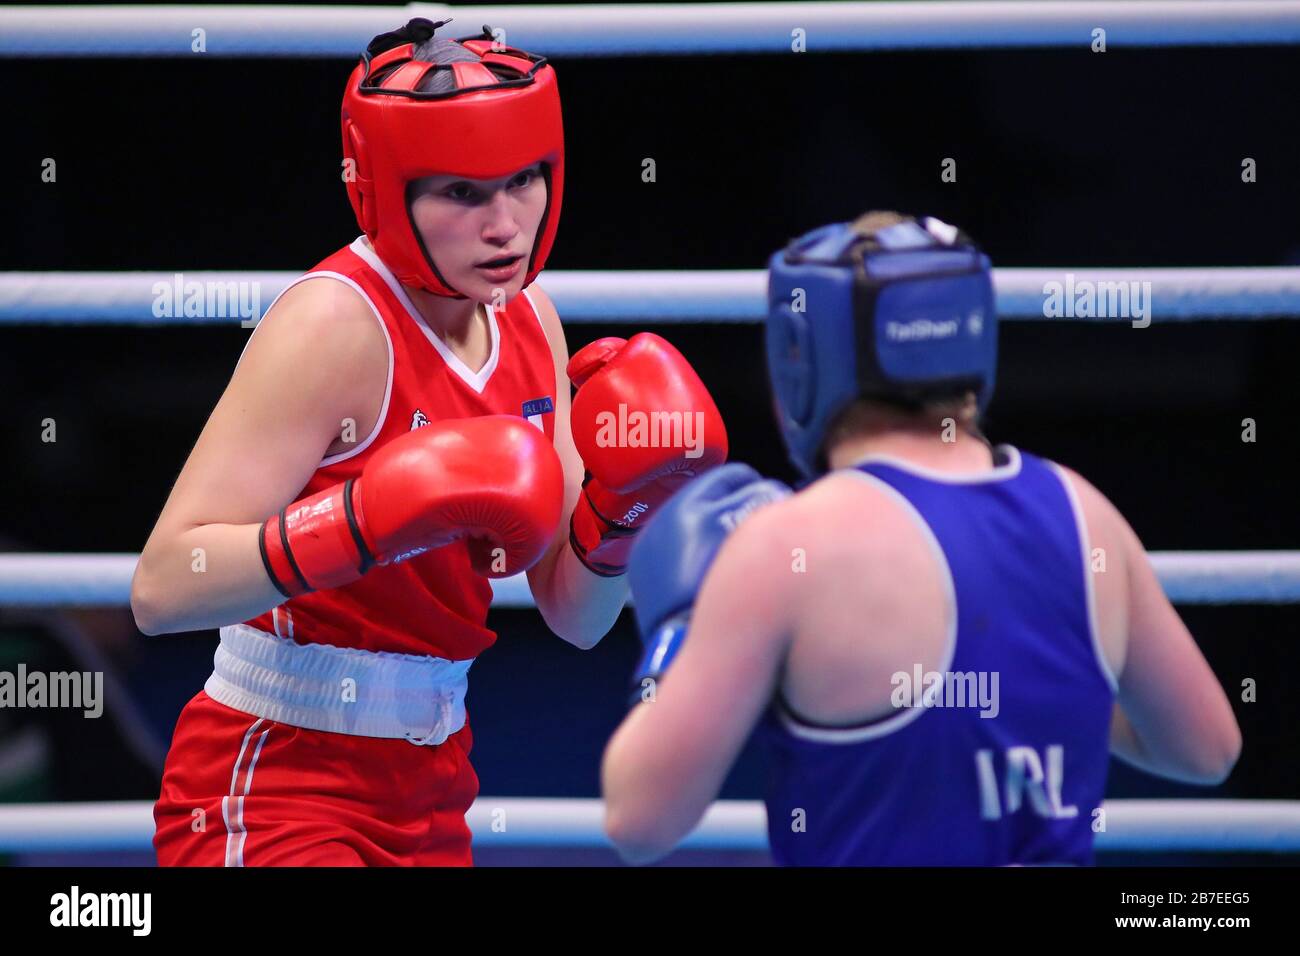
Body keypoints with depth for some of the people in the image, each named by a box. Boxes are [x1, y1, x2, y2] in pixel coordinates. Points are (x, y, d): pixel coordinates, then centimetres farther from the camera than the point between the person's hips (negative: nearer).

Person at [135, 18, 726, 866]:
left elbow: (576, 619, 8)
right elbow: (162, 589, -26)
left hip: (428, 796, 7)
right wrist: (372, 517, -34)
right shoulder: (337, 323, -18)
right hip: (272, 800, -7)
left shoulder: (525, 313, 4)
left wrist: (619, 507, -10)